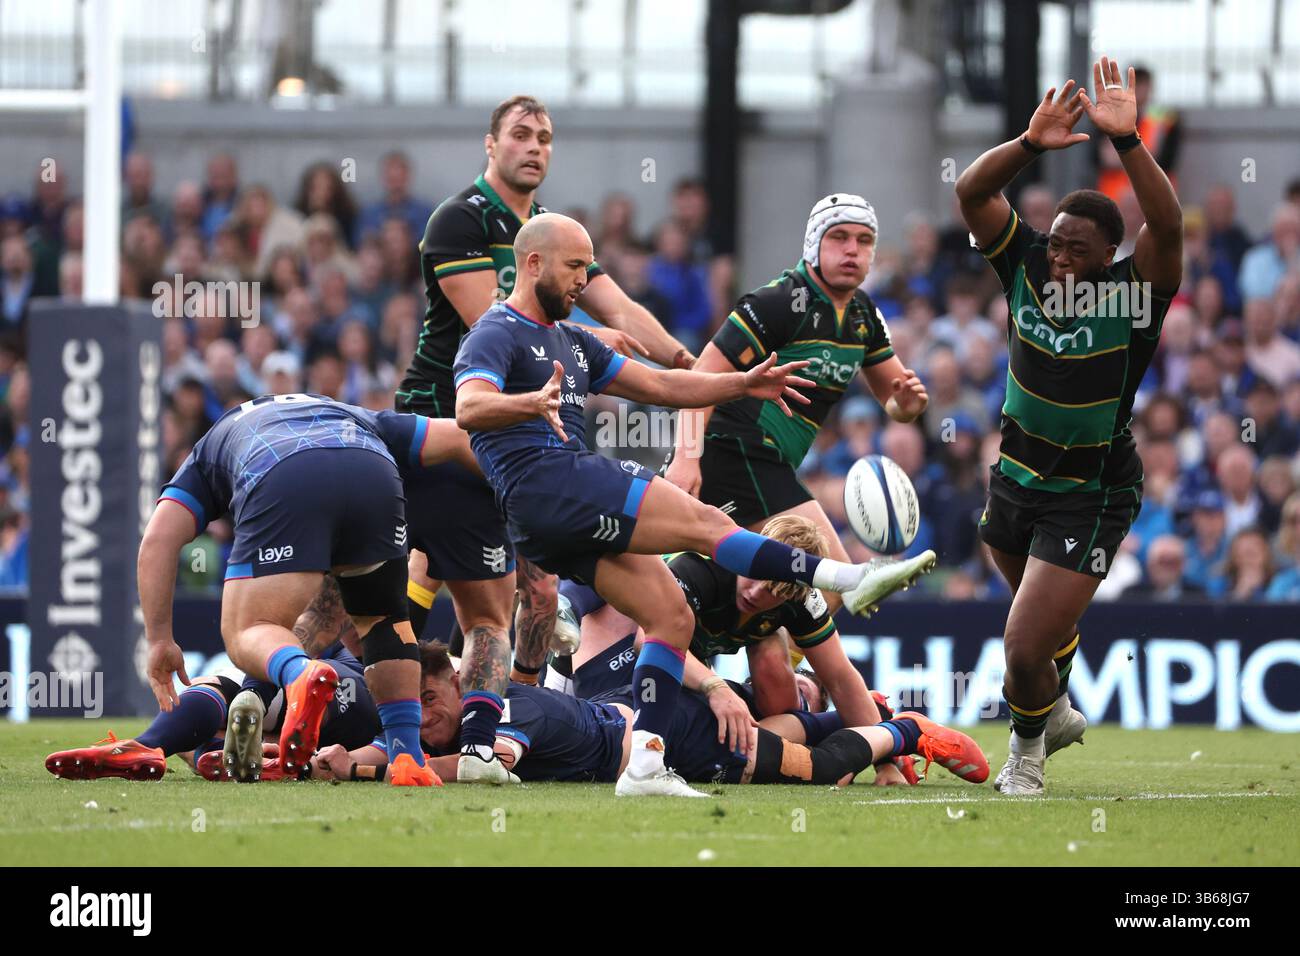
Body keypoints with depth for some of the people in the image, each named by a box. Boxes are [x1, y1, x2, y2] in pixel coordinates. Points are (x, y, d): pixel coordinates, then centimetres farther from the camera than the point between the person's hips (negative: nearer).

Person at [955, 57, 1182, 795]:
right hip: (1016, 477, 5)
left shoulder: (1133, 291, -21)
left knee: (1026, 650, -11)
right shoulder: (1027, 265, -9)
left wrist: (1126, 140, -48)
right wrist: (1033, 145, -34)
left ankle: (1029, 747, 20)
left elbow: (1167, 226, -39)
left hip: (1090, 498, -5)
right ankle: (1058, 709, 59)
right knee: (1042, 617, 30)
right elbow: (973, 192, -18)